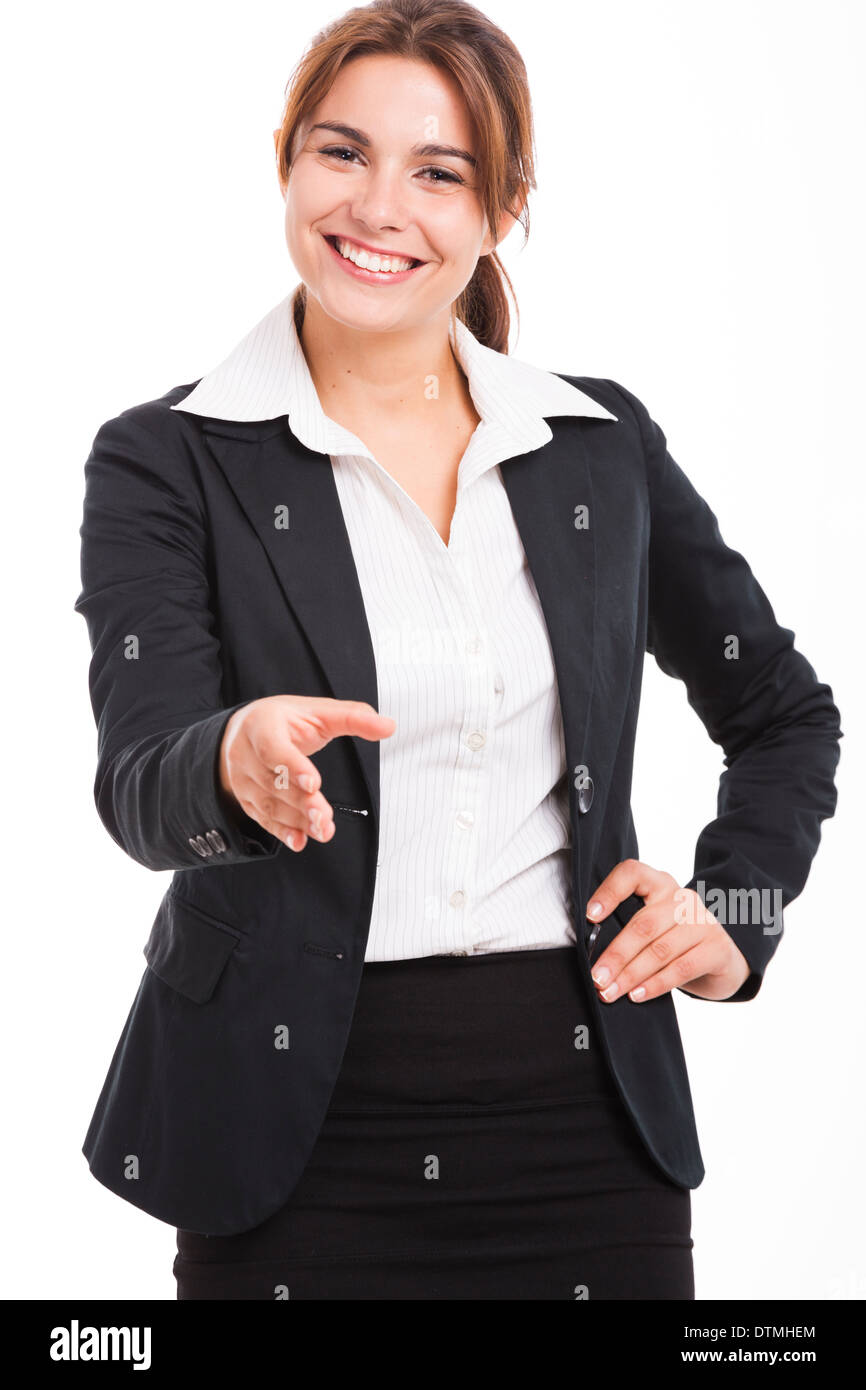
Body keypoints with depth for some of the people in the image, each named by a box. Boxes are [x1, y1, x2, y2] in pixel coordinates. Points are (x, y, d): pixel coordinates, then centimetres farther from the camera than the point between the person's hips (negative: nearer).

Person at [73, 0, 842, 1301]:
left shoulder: (602, 444, 7)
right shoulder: (167, 460, -2)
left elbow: (787, 715, 19)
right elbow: (137, 782, -16)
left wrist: (736, 920, 6)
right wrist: (238, 762, -37)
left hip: (586, 1112, 3)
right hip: (303, 1140, -2)